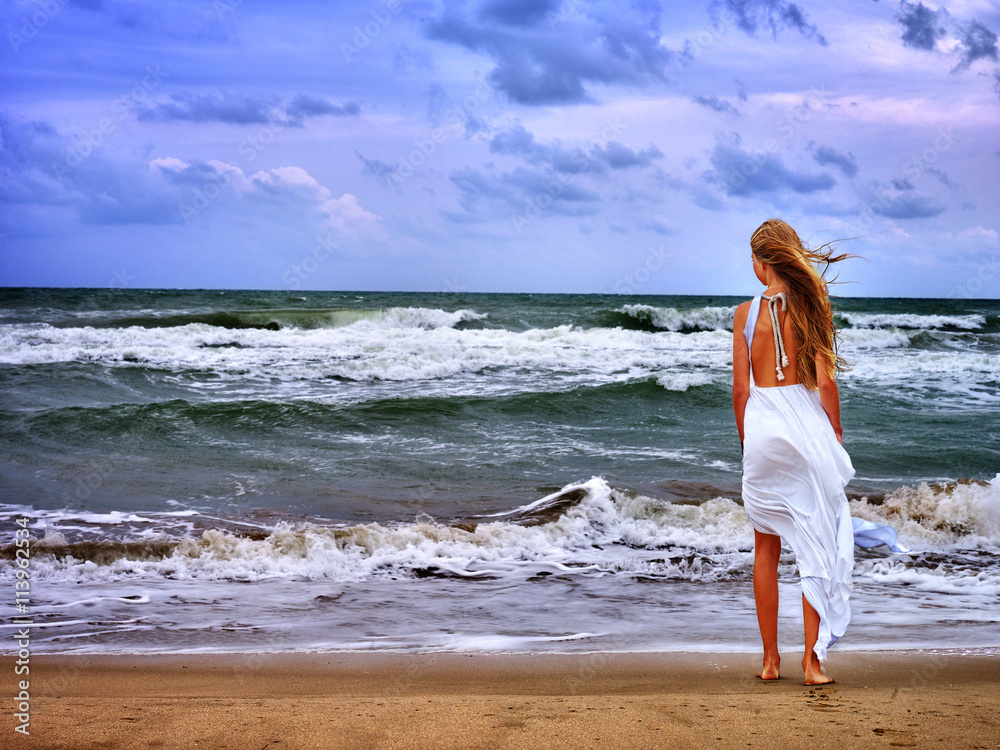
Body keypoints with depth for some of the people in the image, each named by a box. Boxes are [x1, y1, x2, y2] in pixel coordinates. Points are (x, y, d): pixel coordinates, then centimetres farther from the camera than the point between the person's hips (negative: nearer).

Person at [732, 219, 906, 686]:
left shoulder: (747, 313, -2)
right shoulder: (810, 307, -4)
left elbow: (741, 389, -2)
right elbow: (825, 383, -6)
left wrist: (746, 437, 12)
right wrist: (835, 433, 6)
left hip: (761, 424, 1)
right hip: (806, 425, -1)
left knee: (765, 548, 13)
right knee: (815, 545, 7)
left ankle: (770, 659, 16)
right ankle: (812, 659, 6)